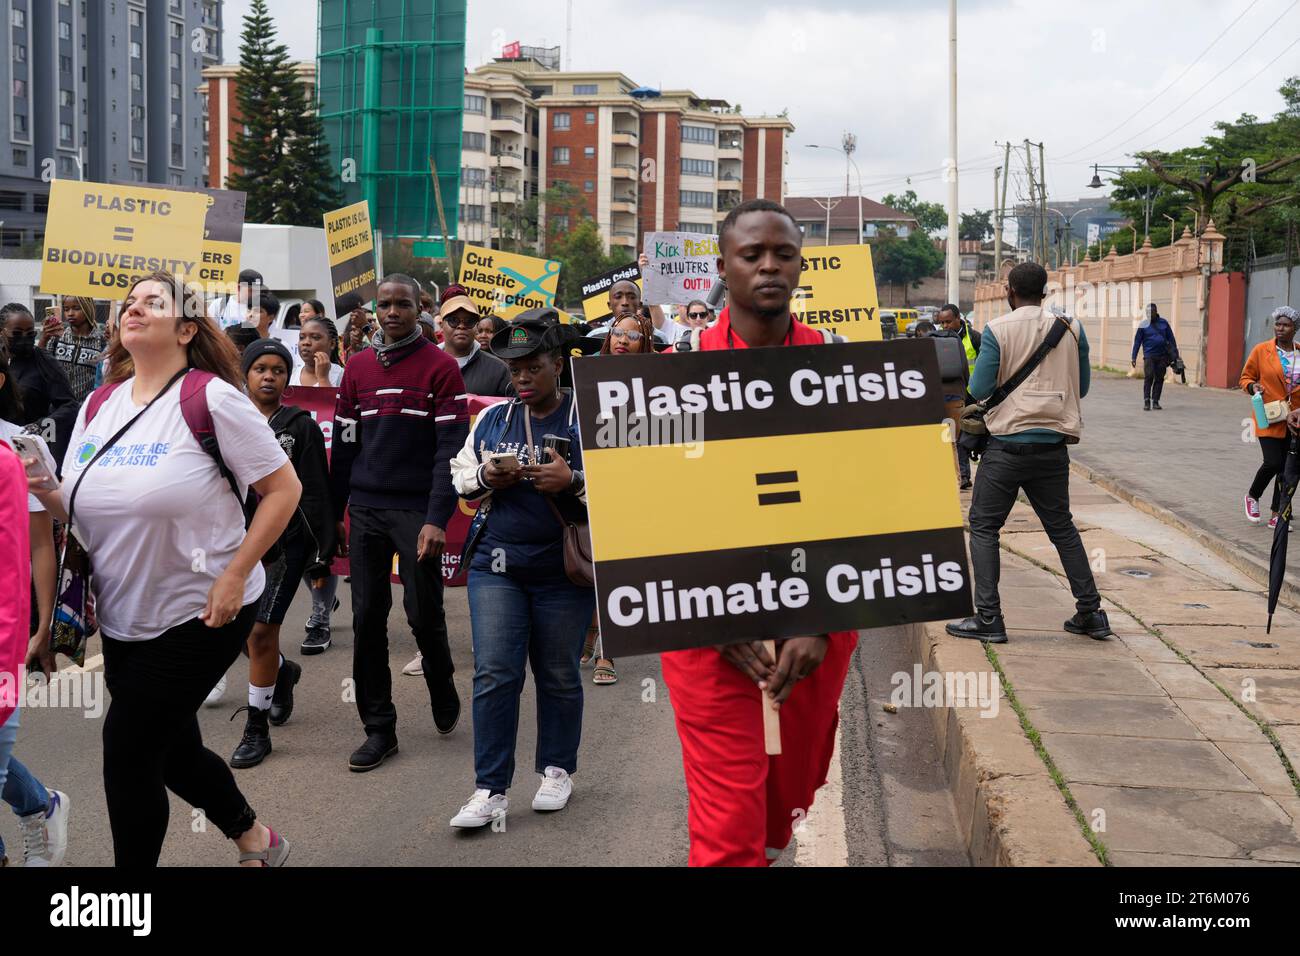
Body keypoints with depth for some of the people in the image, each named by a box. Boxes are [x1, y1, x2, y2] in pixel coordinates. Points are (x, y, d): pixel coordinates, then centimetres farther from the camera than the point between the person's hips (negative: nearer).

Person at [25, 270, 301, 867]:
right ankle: (255, 840, 41)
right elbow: (83, 508, 14)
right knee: (172, 749, 17)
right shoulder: (99, 405, 6)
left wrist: (234, 574, -17)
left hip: (200, 613, -7)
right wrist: (46, 494, -8)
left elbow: (284, 488, -13)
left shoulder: (211, 399, -15)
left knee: (127, 750, -4)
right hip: (123, 617, 7)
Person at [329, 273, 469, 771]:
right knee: (367, 618, 3)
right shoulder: (357, 367, 11)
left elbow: (450, 448, -8)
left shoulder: (441, 367, -3)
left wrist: (437, 519, -16)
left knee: (424, 614, 0)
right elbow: (343, 445, 14)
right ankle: (378, 728, 12)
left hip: (416, 511, -4)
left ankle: (443, 693, 29)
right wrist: (334, 513, 11)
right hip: (365, 511, 4)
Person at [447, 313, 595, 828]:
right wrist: (485, 477, -5)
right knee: (493, 673, -3)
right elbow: (460, 473, 17)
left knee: (558, 674, 10)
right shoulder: (491, 419, 8)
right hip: (496, 565, 3)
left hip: (563, 570, -2)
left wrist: (573, 482, -24)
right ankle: (490, 789, 3)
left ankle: (557, 770, 28)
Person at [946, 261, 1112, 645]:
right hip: (1054, 445, 4)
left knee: (983, 526, 5)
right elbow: (1081, 387, 13)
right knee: (1062, 527, 16)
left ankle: (988, 618, 0)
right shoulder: (1071, 328, 5)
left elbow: (979, 390, -7)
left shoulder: (998, 329, -7)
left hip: (1008, 444, -4)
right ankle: (1091, 613, 18)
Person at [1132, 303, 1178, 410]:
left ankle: (1155, 401, 11)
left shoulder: (1163, 323, 8)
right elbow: (1137, 342, 4)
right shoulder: (1143, 325, 2)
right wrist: (1134, 357, 0)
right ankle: (1146, 401, -11)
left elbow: (1171, 339, 13)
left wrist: (1175, 354, 10)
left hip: (1162, 356, 3)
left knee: (1159, 379, 4)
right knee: (1148, 378, -13)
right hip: (1149, 356, -3)